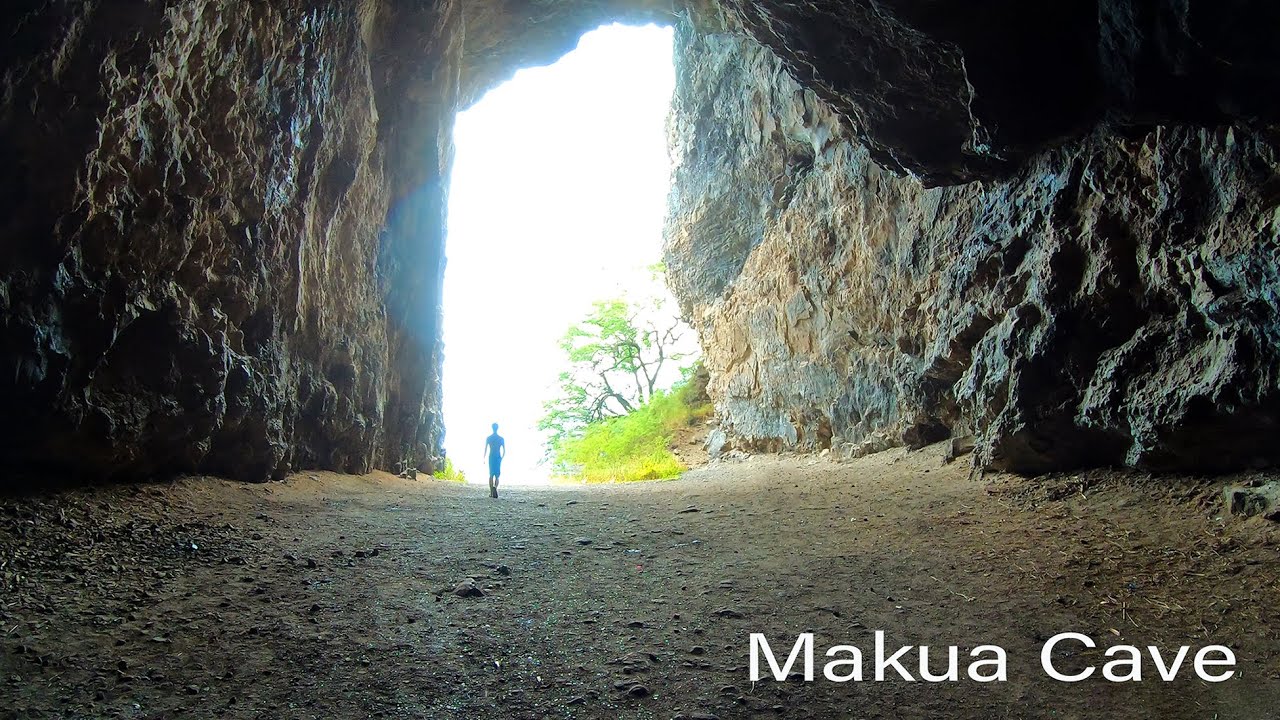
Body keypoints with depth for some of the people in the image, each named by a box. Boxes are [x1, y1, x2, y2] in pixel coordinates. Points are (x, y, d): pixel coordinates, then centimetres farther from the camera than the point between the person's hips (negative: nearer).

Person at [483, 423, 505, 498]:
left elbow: (485, 449, -2)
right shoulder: (501, 439, 1)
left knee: (491, 475, 8)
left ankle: (491, 492, 1)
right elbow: (504, 451, 1)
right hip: (498, 458, 0)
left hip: (491, 458, 0)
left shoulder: (488, 438, 0)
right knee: (497, 475, 4)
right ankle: (495, 487, -23)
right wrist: (501, 458, 12)